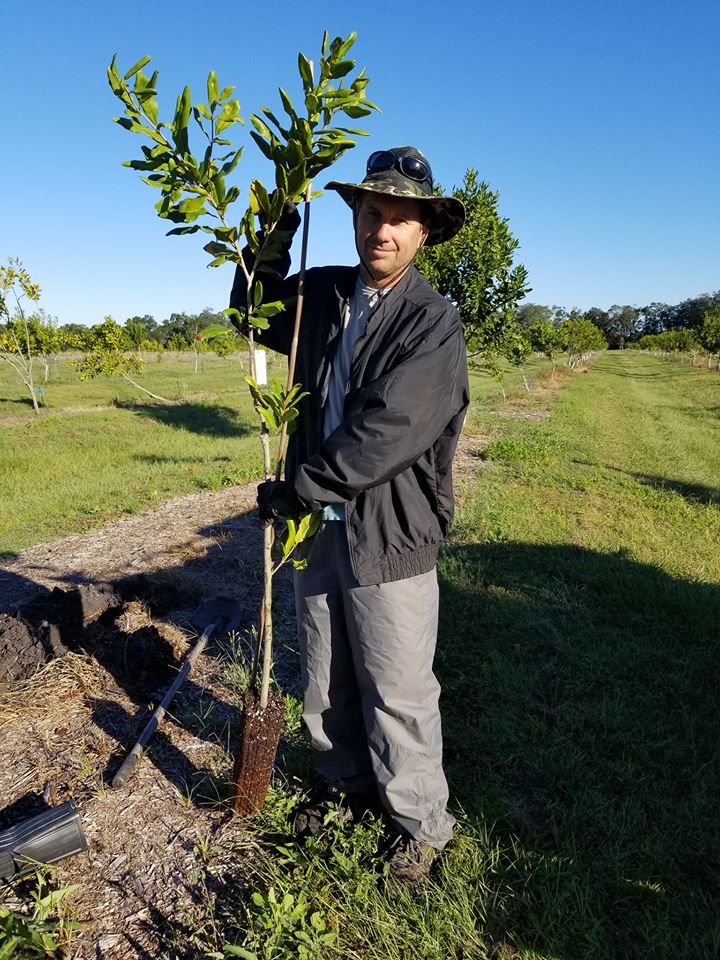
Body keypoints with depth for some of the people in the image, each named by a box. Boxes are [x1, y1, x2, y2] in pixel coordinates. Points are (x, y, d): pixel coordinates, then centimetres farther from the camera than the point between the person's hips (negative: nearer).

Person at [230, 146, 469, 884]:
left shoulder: (434, 323, -14)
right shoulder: (322, 293, 6)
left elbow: (384, 437, -23)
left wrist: (294, 490, -15)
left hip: (389, 535, -6)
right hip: (318, 525, 6)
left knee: (396, 696, 7)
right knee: (324, 685, 20)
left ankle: (422, 824, 32)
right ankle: (347, 786, 45)